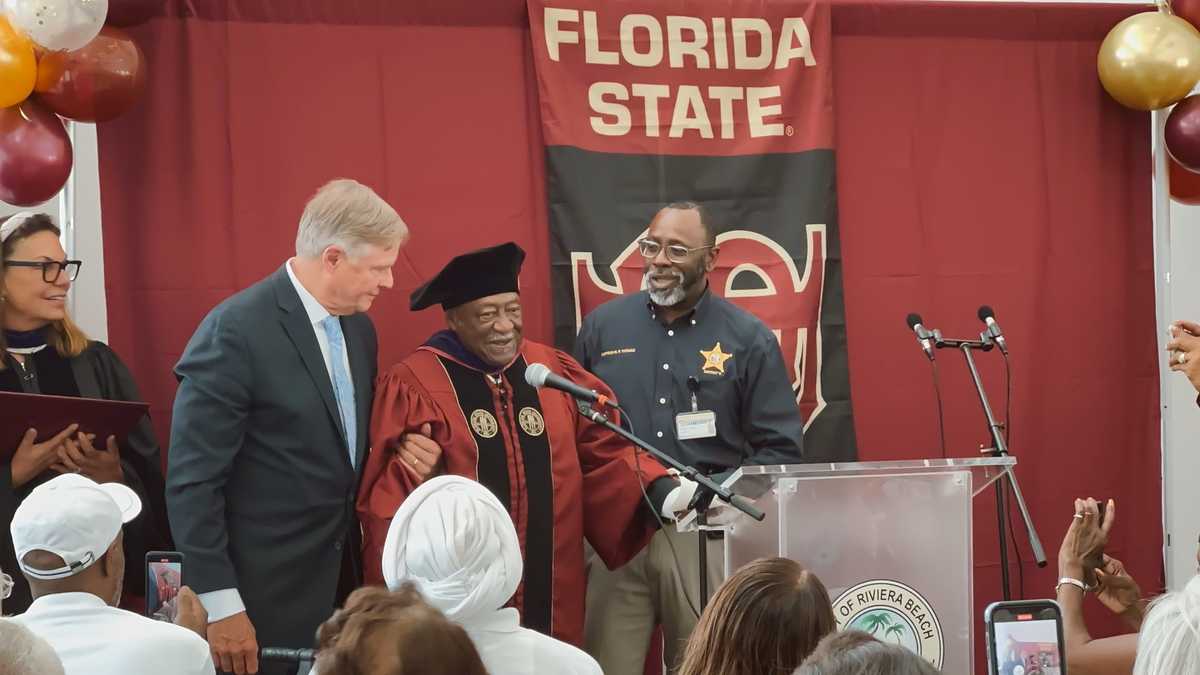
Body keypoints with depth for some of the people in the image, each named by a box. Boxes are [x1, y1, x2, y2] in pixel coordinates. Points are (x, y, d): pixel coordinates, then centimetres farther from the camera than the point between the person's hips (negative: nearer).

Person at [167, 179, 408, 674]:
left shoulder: (359, 328, 8)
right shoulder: (235, 331, -16)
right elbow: (193, 480, -16)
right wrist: (220, 607, -17)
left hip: (343, 584, 7)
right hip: (266, 601, -7)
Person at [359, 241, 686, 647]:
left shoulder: (554, 372, 7)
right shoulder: (413, 385, -6)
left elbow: (605, 453, 9)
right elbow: (384, 499, -6)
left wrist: (662, 493, -7)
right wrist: (408, 473, -26)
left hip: (550, 597, 4)